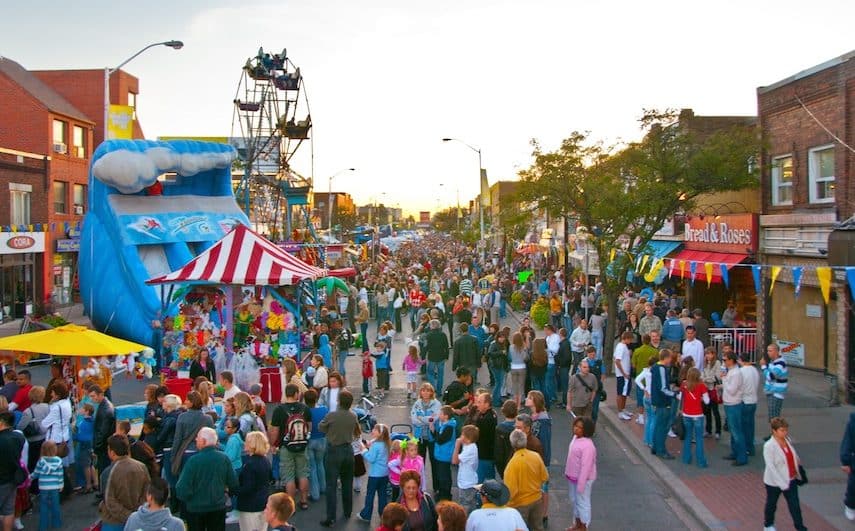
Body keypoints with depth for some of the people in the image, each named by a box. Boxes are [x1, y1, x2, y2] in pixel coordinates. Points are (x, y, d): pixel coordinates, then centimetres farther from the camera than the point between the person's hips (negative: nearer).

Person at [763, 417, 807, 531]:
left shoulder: (787, 440, -4)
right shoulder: (769, 446, -23)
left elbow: (794, 456, 12)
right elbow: (771, 467, -25)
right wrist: (781, 483, -28)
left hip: (791, 479, 5)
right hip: (774, 482, -5)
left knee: (794, 504, 3)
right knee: (772, 504, 16)